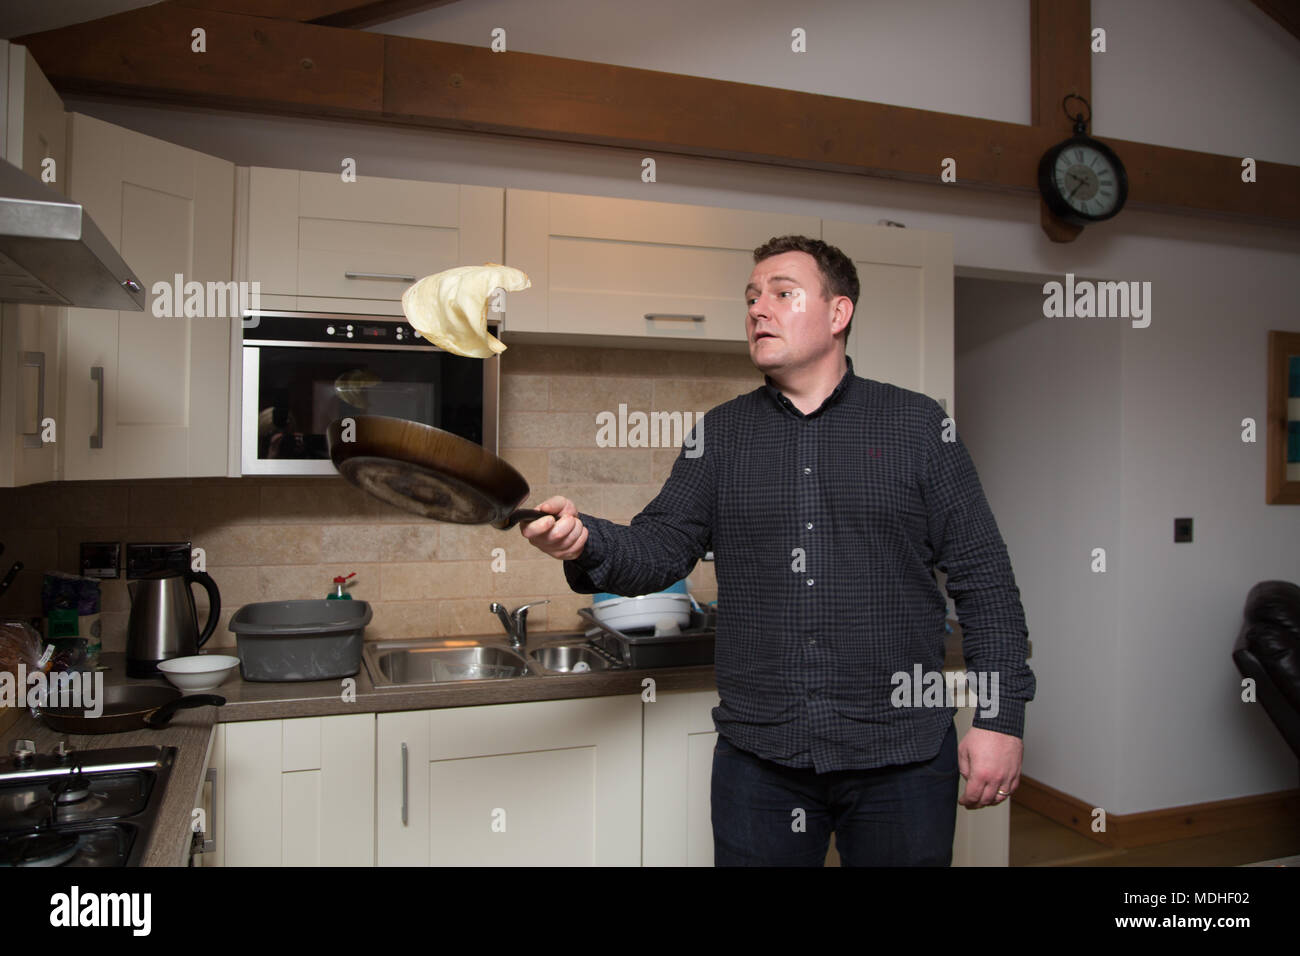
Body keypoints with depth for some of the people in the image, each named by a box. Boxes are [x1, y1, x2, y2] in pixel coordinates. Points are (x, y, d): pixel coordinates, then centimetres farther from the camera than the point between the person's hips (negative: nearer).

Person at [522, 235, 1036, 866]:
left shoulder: (918, 425, 1)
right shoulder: (719, 434, 8)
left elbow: (983, 578, 0)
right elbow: (661, 549, 0)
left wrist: (1000, 717, -5)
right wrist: (586, 542, -20)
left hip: (901, 758, -1)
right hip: (758, 759, 2)